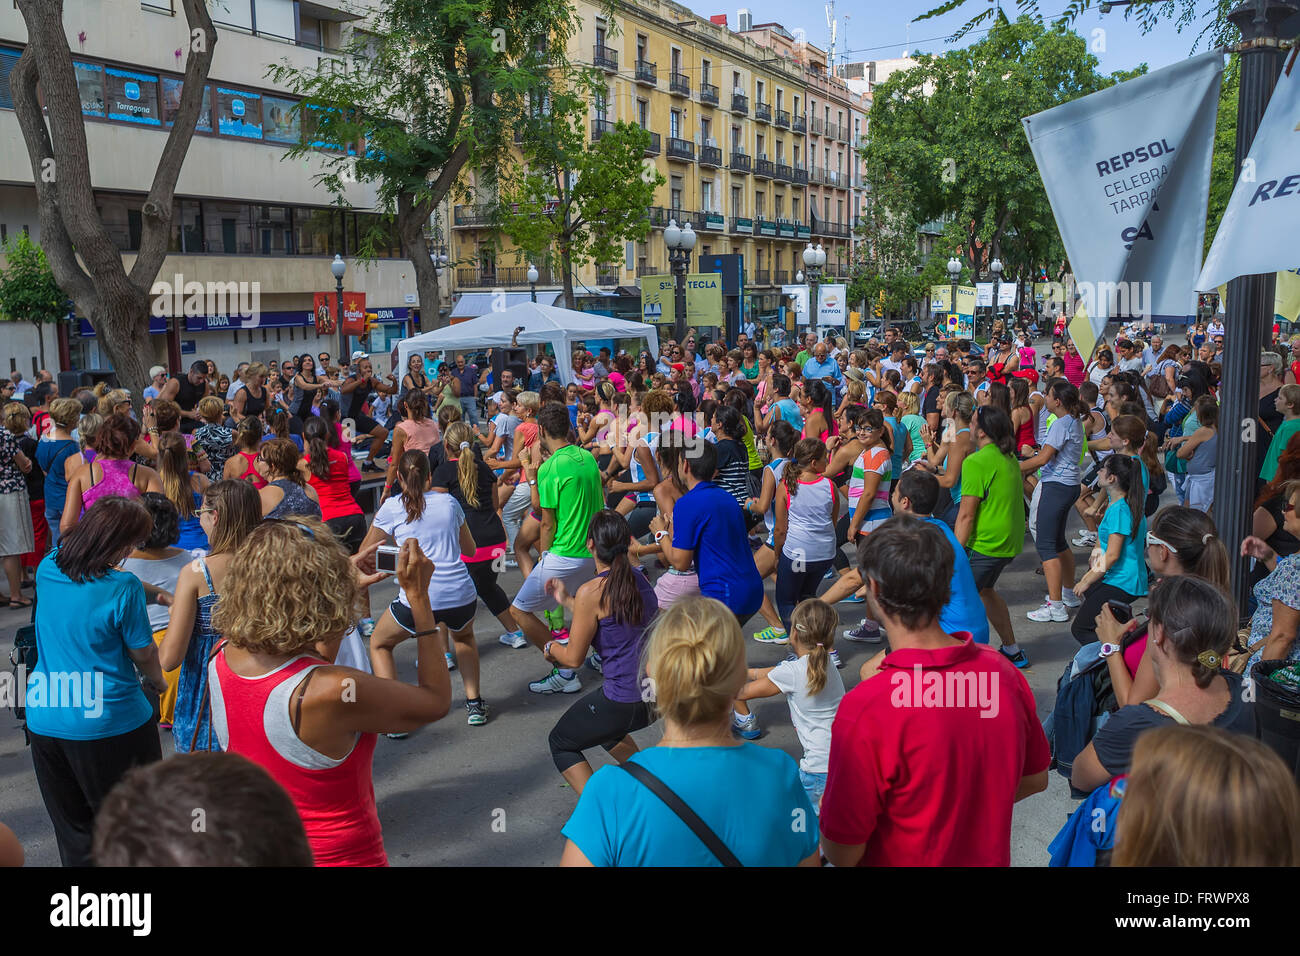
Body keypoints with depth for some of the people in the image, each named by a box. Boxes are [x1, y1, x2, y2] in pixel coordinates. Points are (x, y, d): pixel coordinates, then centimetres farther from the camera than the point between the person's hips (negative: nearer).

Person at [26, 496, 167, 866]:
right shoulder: (123, 588, -21)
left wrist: (147, 593, 24)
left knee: (72, 829, 20)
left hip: (45, 721, 6)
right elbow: (143, 652, -9)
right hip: (107, 723, -6)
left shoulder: (47, 570, -2)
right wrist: (157, 682, 11)